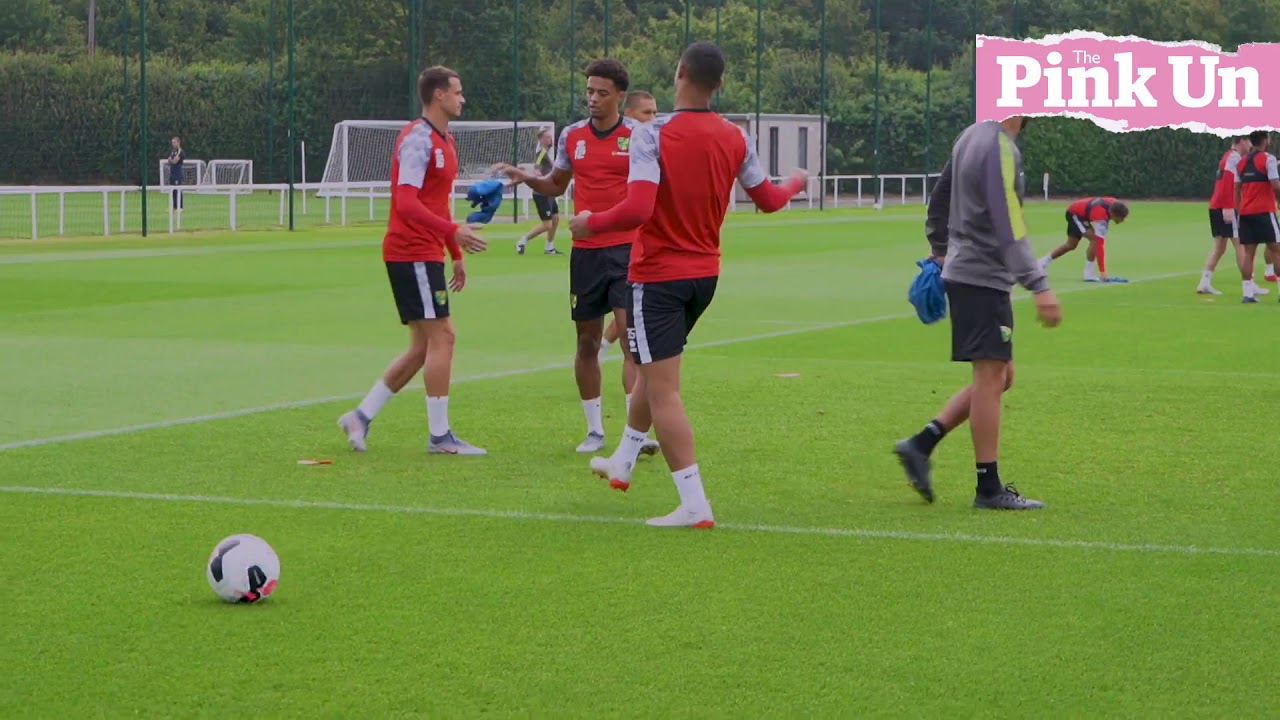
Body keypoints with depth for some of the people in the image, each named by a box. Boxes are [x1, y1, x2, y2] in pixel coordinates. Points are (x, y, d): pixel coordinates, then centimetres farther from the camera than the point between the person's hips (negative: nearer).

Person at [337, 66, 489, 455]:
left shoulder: (444, 142, 17)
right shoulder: (418, 140, -14)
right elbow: (406, 203, -24)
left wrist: (457, 255, 23)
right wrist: (453, 232, -32)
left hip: (426, 254, 10)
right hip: (412, 253, -10)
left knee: (423, 346, 11)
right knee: (441, 337, -8)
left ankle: (361, 416, 15)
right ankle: (440, 436, -3)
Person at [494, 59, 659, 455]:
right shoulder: (572, 136, 8)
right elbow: (556, 185, 20)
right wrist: (526, 178, 3)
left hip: (627, 248, -4)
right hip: (585, 251, 4)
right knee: (588, 341, 7)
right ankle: (595, 430, 16)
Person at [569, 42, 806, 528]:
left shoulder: (652, 135, -18)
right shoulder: (734, 138, -1)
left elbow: (636, 210, -28)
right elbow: (768, 199, 12)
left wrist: (590, 224, -10)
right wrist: (796, 182, 34)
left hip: (658, 276, -7)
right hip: (705, 273, 7)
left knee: (663, 391, -5)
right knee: (654, 371, 26)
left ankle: (695, 505, -11)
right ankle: (621, 463, 43)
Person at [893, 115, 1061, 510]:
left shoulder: (972, 136, 12)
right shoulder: (1000, 149, -17)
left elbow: (940, 198, 22)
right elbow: (1009, 227, -24)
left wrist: (940, 250, 31)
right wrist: (1039, 286, -28)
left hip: (962, 272, 10)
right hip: (983, 279, -10)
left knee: (998, 377, 14)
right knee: (991, 377, -4)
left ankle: (921, 444, 10)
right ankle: (989, 488, 0)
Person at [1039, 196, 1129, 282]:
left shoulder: (1114, 205, -22)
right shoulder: (1100, 217, -42)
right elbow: (1099, 244, -44)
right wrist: (1102, 272, -45)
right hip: (1075, 214, -8)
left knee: (1070, 245, 22)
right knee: (1095, 239, -25)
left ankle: (1043, 262, 41)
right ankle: (1089, 275, -17)